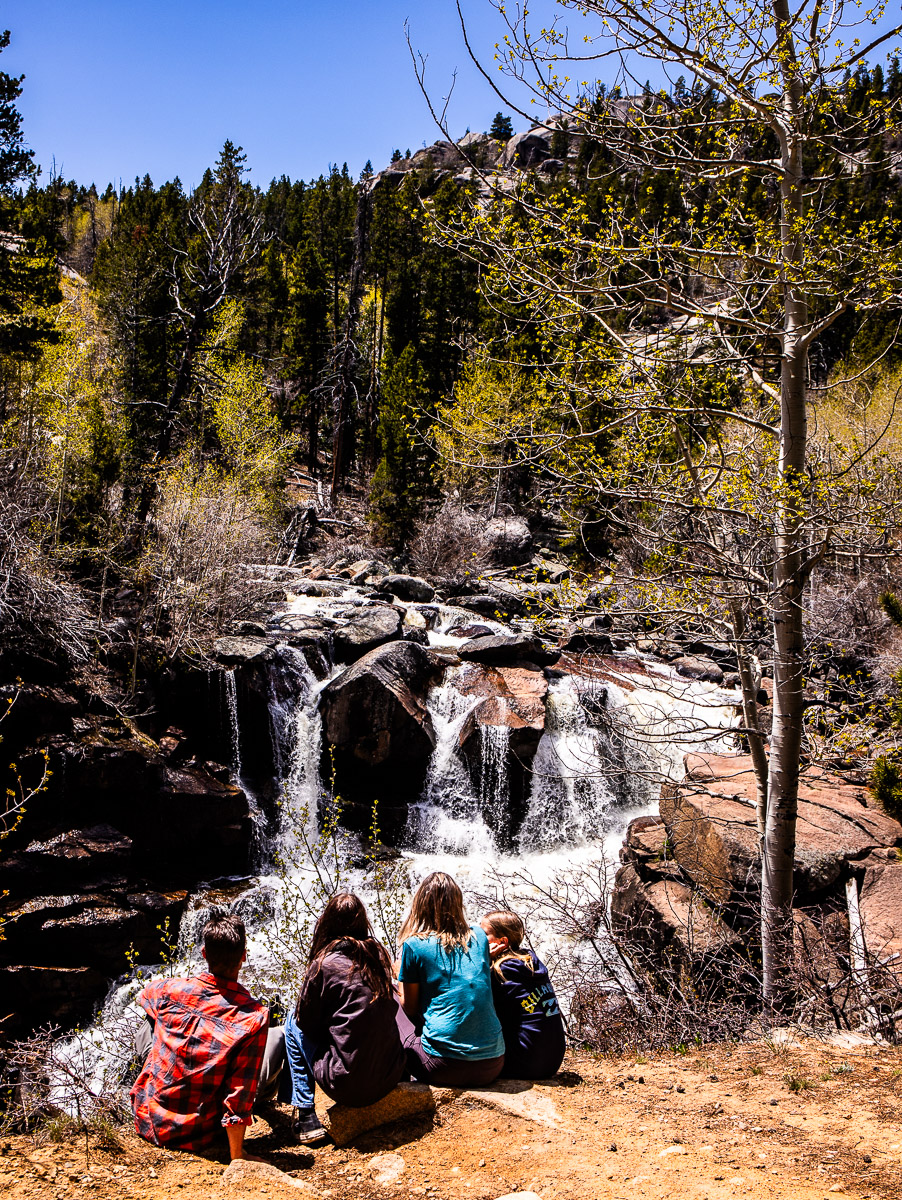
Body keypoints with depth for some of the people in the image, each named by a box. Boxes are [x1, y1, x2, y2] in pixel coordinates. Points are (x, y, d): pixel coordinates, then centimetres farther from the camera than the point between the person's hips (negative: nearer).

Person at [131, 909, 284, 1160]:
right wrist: (237, 1155, -11)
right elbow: (241, 1090, -22)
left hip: (151, 1122, 3)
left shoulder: (170, 990, -13)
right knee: (277, 1037, 8)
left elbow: (143, 996, 14)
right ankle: (264, 1096, 39)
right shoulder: (254, 1017, -24)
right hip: (201, 1135, -3)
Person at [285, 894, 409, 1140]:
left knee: (293, 1024, 17)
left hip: (349, 1086, -6)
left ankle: (306, 1117, 14)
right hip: (391, 1076, 6)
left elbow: (305, 1020, 0)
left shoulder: (324, 964, -13)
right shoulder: (378, 954, 2)